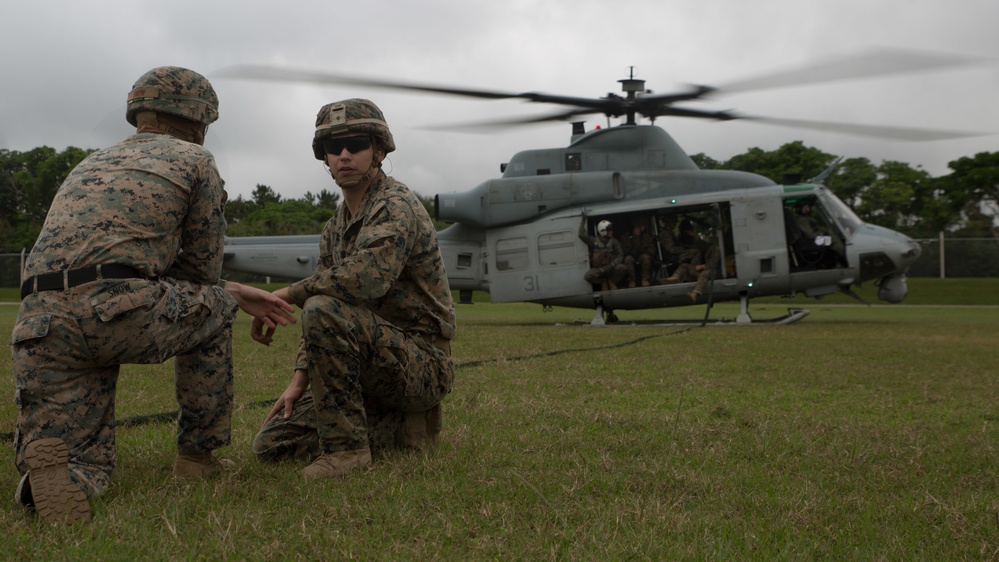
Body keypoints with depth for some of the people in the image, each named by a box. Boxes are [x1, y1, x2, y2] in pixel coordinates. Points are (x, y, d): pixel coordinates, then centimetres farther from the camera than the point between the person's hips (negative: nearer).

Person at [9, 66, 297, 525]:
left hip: (39, 329, 6)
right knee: (212, 309, 26)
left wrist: (237, 292, 39)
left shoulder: (89, 165, 35)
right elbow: (202, 272, 16)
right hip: (118, 315, -5)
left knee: (85, 470, 16)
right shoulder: (194, 161, 14)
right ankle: (197, 454, 25)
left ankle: (45, 463, -19)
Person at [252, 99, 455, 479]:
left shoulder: (396, 205, -15)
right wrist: (300, 380, 4)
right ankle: (400, 422, 10)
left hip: (423, 363, -9)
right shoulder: (336, 227, 14)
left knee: (324, 311, -32)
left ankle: (346, 447, -19)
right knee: (271, 444, 4)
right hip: (377, 366, 9)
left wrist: (287, 294, -22)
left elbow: (368, 277, -34)